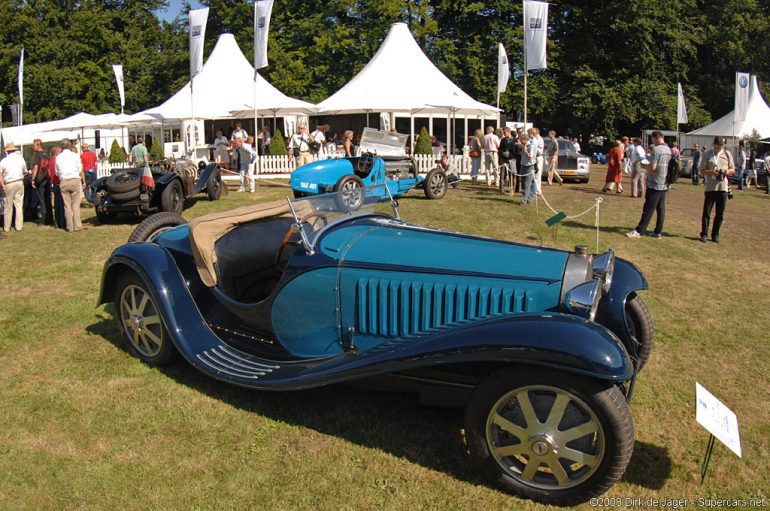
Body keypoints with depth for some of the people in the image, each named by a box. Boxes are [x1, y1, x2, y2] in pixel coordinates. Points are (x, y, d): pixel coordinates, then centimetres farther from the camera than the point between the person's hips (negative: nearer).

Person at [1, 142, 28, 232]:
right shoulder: (20, 159, 3)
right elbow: (25, 172, 8)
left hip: (9, 184, -1)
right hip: (19, 183, 1)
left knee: (8, 206, 6)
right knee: (19, 205, 6)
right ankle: (19, 226, 6)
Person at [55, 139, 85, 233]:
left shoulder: (58, 157, 8)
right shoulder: (75, 155, 1)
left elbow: (57, 173, 9)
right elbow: (80, 170, 2)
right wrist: (83, 181, 9)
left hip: (63, 182, 2)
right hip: (75, 180, -2)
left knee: (67, 206, 5)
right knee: (76, 205, 1)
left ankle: (70, 227, 5)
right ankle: (77, 226, -2)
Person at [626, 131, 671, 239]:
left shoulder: (656, 149, -15)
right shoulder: (668, 150, 11)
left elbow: (653, 167, -20)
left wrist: (644, 166, -2)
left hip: (654, 185, -8)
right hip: (664, 184, 8)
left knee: (648, 209, -6)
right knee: (661, 209, 8)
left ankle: (639, 231, -3)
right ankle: (658, 232, 12)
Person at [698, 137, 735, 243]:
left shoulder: (727, 154, 10)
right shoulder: (707, 154, 3)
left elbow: (733, 169, 15)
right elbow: (701, 171, 2)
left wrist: (728, 171, -8)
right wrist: (710, 172, -18)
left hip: (723, 187, 2)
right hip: (710, 187, -2)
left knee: (720, 213, 5)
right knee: (706, 212, -2)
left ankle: (715, 235, 13)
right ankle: (704, 234, 5)